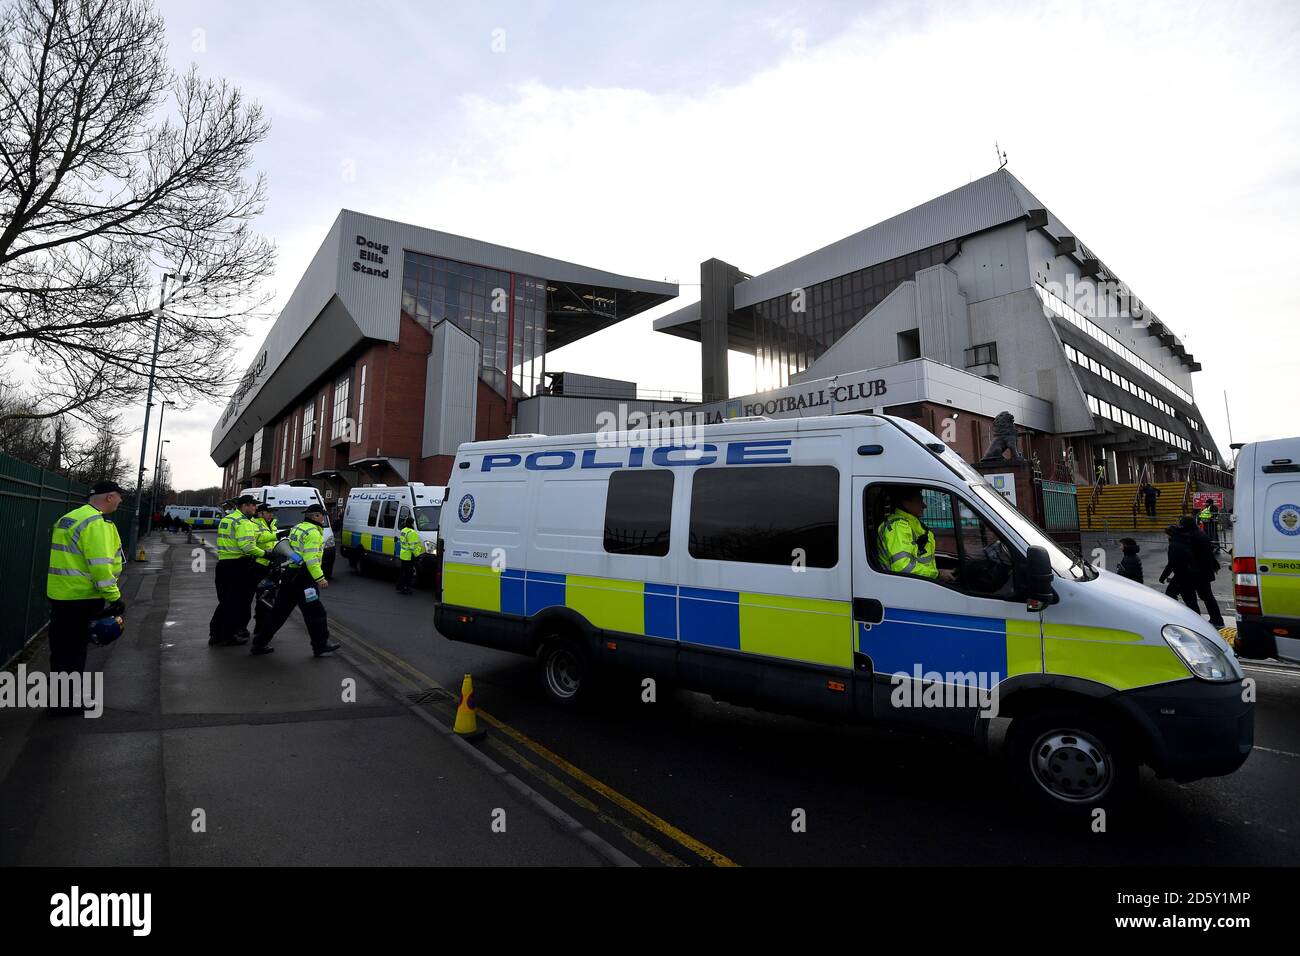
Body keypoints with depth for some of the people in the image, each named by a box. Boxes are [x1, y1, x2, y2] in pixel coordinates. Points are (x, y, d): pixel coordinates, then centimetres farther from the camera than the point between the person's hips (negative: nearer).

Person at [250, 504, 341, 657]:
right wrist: (320, 578, -24)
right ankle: (321, 646, 6)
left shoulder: (297, 528, 16)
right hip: (302, 577, -10)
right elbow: (311, 559, -23)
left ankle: (259, 643, 21)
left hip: (288, 574, 10)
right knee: (315, 613, -1)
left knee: (278, 611, 16)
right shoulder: (313, 532, -14)